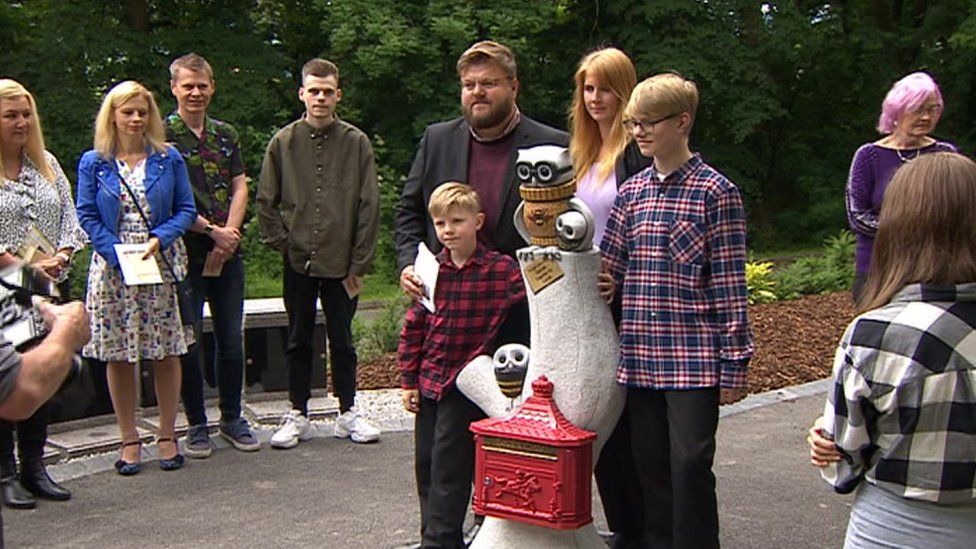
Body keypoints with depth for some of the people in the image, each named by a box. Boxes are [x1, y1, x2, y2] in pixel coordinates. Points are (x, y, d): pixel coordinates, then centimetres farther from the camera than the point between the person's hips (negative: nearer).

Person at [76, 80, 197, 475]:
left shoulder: (168, 158, 6)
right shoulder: (93, 163, 5)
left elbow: (186, 209, 4)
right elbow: (87, 216, 1)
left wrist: (159, 239, -12)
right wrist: (118, 254, -11)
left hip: (162, 266, 0)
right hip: (113, 269, 0)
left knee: (166, 353, 2)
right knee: (119, 356, 3)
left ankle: (167, 435, 14)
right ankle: (129, 440, 14)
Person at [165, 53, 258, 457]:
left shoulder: (226, 135, 13)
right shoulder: (162, 136, -2)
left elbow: (240, 189, 8)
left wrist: (228, 235, -7)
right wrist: (211, 230, -12)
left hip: (227, 253, 4)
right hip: (184, 252, -4)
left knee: (231, 339, 8)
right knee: (190, 340, 2)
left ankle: (232, 418, 22)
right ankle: (196, 425, 14)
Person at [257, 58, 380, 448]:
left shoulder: (356, 142, -1)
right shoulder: (284, 142, 2)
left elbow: (369, 206, -2)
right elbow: (266, 201, 7)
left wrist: (359, 263, -5)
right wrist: (282, 242, -3)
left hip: (341, 262, -1)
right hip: (298, 262, 1)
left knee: (342, 340, 10)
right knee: (299, 340, 11)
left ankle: (348, 412, 22)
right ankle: (297, 414, 22)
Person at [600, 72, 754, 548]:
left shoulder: (715, 192, -5)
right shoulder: (631, 192, 10)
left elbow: (729, 283, -7)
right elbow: (608, 270, 12)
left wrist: (734, 363, -8)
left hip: (695, 357, -5)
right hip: (641, 355, 5)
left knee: (690, 463, -2)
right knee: (650, 465, 12)